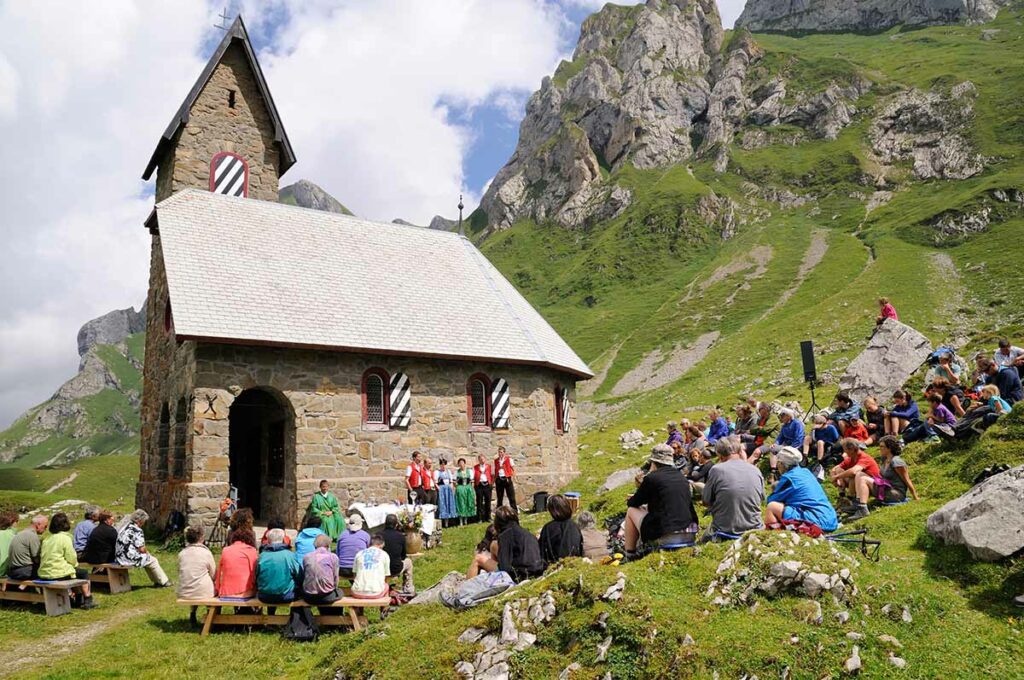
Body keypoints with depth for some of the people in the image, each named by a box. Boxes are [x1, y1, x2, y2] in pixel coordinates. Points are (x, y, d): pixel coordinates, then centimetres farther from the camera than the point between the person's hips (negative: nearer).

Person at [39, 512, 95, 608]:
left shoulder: (46, 539, 9)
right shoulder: (65, 538, -12)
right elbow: (71, 558, -11)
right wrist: (75, 564, 13)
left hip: (44, 575, 8)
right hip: (59, 574, -8)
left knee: (76, 571, 28)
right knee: (83, 573, 14)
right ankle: (87, 600, 16)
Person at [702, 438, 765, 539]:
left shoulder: (717, 470, -11)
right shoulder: (756, 470, 0)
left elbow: (706, 501, -1)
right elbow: (761, 500, 14)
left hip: (725, 530, -2)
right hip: (753, 530, 2)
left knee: (705, 539, 25)